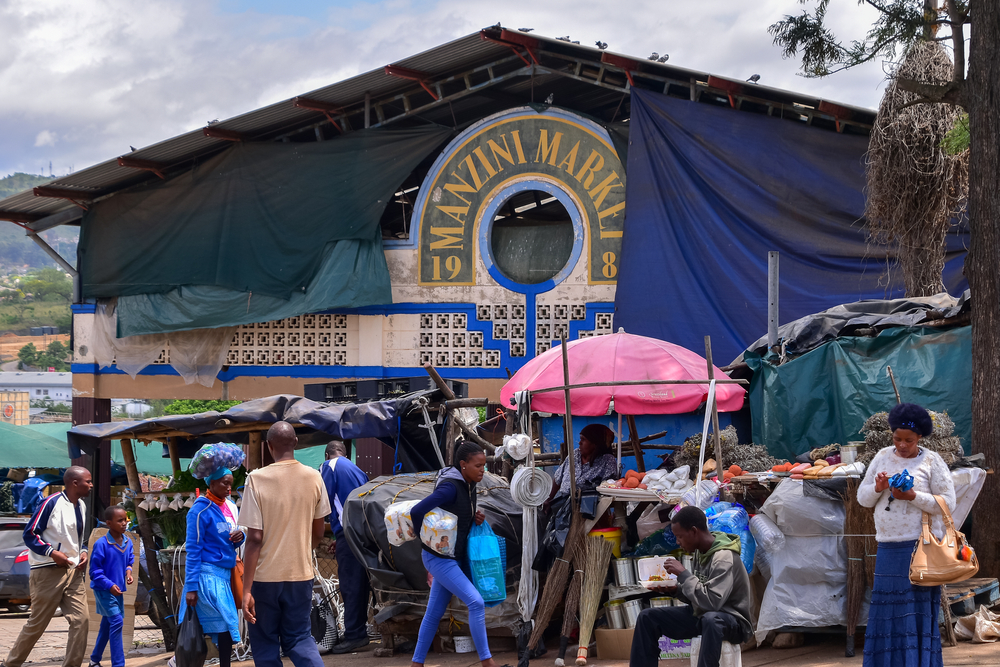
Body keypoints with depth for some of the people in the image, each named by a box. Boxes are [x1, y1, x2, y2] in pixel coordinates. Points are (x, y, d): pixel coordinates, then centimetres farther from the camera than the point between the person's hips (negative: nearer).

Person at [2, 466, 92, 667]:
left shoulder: (81, 507, 11)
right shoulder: (52, 503, -13)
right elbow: (29, 534, -11)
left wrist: (83, 552, 6)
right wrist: (52, 552, -21)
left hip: (73, 571, 7)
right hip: (49, 572, -7)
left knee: (81, 620, -5)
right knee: (37, 623, 1)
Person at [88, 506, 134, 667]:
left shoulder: (128, 542, 0)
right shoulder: (101, 544, -20)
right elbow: (95, 571, -17)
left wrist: (128, 571, -3)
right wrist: (110, 585, -24)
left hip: (118, 590, 7)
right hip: (103, 589, -7)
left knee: (107, 625, 16)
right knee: (117, 621, -18)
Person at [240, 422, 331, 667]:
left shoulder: (257, 479, -13)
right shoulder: (313, 478, -2)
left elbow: (255, 538, -16)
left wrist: (246, 590, -14)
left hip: (265, 576, -3)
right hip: (301, 573, 3)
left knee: (265, 643, 11)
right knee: (299, 637, 14)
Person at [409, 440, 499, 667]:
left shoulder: (469, 486, 6)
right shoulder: (450, 487, -22)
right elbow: (417, 512, -28)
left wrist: (476, 519, -3)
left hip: (457, 557, 9)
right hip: (440, 558, -9)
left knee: (435, 612, 11)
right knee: (475, 602, -14)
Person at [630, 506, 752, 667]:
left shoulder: (724, 558, -23)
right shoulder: (700, 551, 3)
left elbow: (712, 602, -32)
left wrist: (683, 574, -23)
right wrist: (676, 589, -7)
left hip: (732, 621, -9)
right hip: (701, 616, 9)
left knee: (710, 618, -43)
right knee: (647, 617, 2)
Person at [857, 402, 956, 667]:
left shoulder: (932, 461, -1)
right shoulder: (882, 457, 11)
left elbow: (948, 503, -6)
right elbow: (862, 498, 13)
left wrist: (913, 497, -16)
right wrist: (877, 488, -8)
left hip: (921, 546, -4)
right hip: (888, 546, 4)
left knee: (919, 611, -4)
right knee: (886, 611, 2)